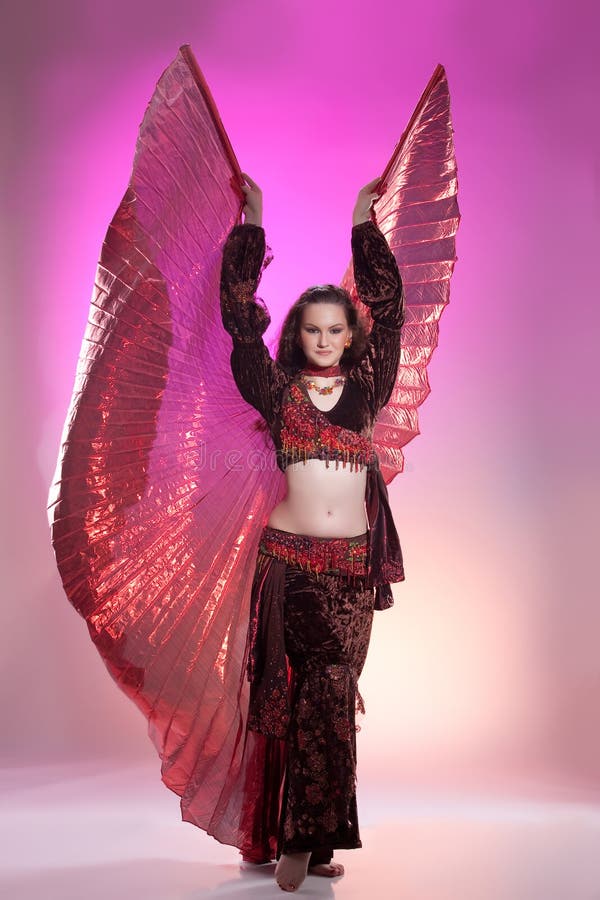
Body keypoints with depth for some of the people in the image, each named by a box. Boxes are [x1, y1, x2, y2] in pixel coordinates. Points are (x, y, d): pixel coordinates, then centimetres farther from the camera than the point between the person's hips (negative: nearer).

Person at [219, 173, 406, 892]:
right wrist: (252, 220, 13)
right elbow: (240, 314, 6)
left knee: (330, 690, -6)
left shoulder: (366, 385, 10)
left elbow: (387, 303, 12)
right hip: (288, 557, -1)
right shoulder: (279, 389, 7)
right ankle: (307, 837, 9)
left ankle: (305, 839, 5)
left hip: (352, 563, 1)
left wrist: (363, 221, 19)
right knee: (292, 690, -1)